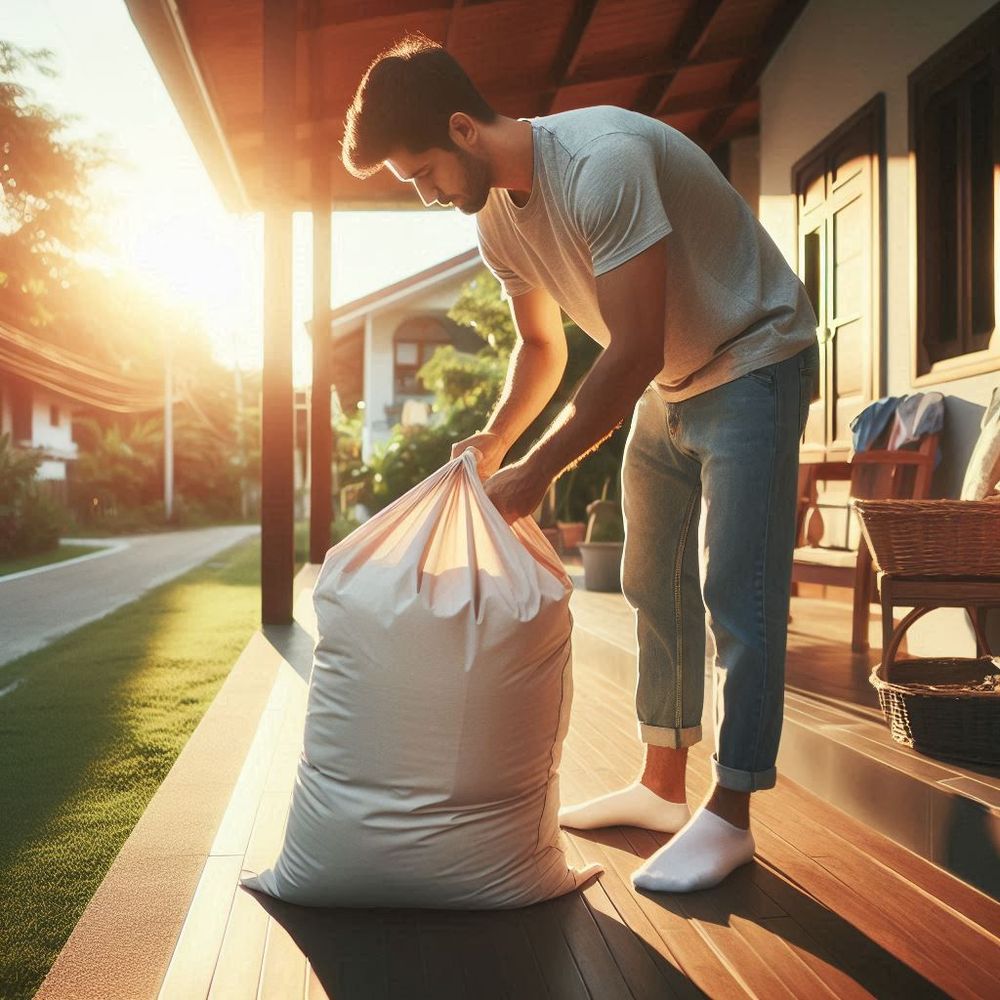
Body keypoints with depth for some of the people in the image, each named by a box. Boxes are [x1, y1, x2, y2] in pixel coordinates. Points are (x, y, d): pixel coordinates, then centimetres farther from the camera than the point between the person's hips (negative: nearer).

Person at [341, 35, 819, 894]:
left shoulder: (603, 161, -30)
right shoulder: (496, 217, -2)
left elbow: (633, 352, -31)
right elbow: (542, 345, 11)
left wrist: (538, 470, -26)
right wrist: (494, 440, -5)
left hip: (754, 363, -8)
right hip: (667, 386, 9)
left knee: (736, 595, -10)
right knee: (656, 587, 10)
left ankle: (729, 816, 0)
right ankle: (662, 786, 22)